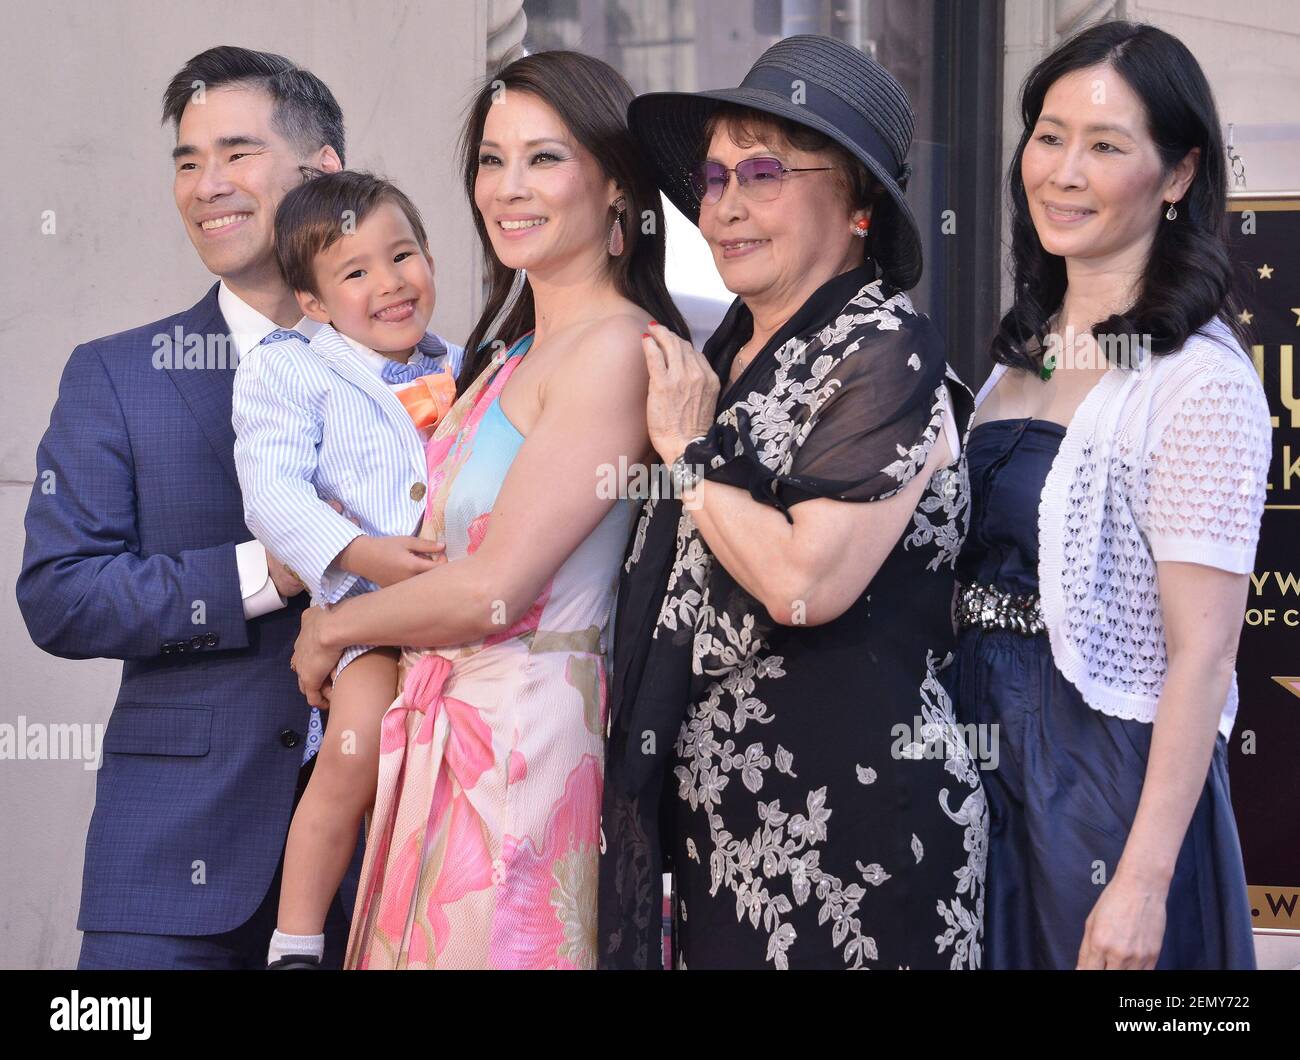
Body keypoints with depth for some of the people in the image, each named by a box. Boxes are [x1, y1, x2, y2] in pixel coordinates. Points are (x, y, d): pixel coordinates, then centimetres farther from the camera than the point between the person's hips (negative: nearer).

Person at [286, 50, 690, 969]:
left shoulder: (614, 347, -13)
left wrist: (330, 631, -1)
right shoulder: (512, 355, 15)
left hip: (529, 737, -8)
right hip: (445, 741, 8)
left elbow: (492, 588, -15)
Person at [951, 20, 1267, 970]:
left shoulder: (1201, 380, -14)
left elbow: (1202, 657, -17)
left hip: (1108, 783, -7)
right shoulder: (1025, 352, 9)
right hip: (983, 776, 7)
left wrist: (1143, 882, -21)